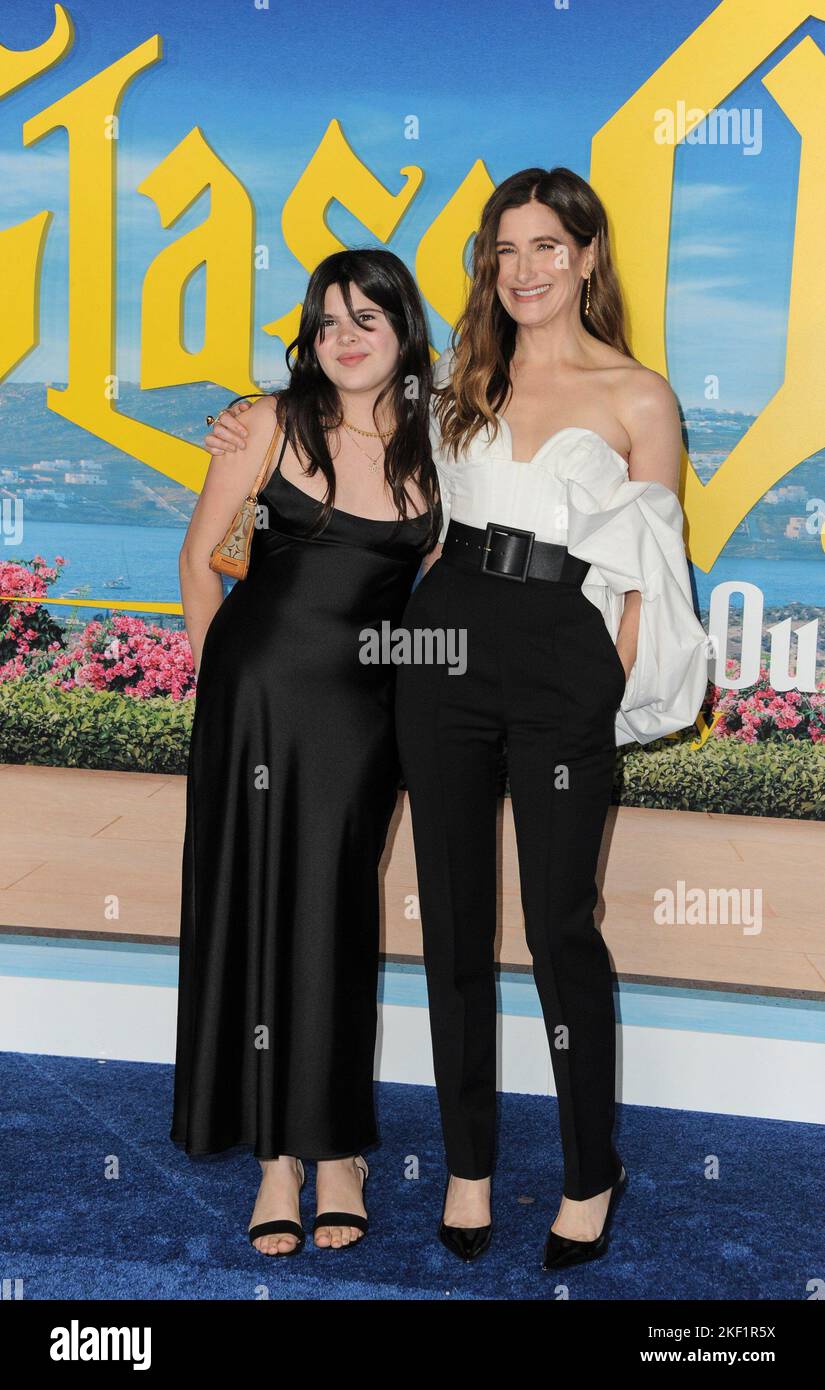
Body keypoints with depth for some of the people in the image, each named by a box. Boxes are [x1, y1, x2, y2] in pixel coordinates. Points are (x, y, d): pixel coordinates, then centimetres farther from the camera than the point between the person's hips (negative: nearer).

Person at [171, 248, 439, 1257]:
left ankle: (336, 1146, 19)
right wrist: (218, 668, 7)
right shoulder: (275, 422, -3)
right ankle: (277, 1155, 16)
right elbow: (199, 553, 5)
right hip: (257, 690, 0)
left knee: (336, 918, 3)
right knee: (255, 906, 3)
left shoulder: (433, 444, 1)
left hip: (362, 707, 0)